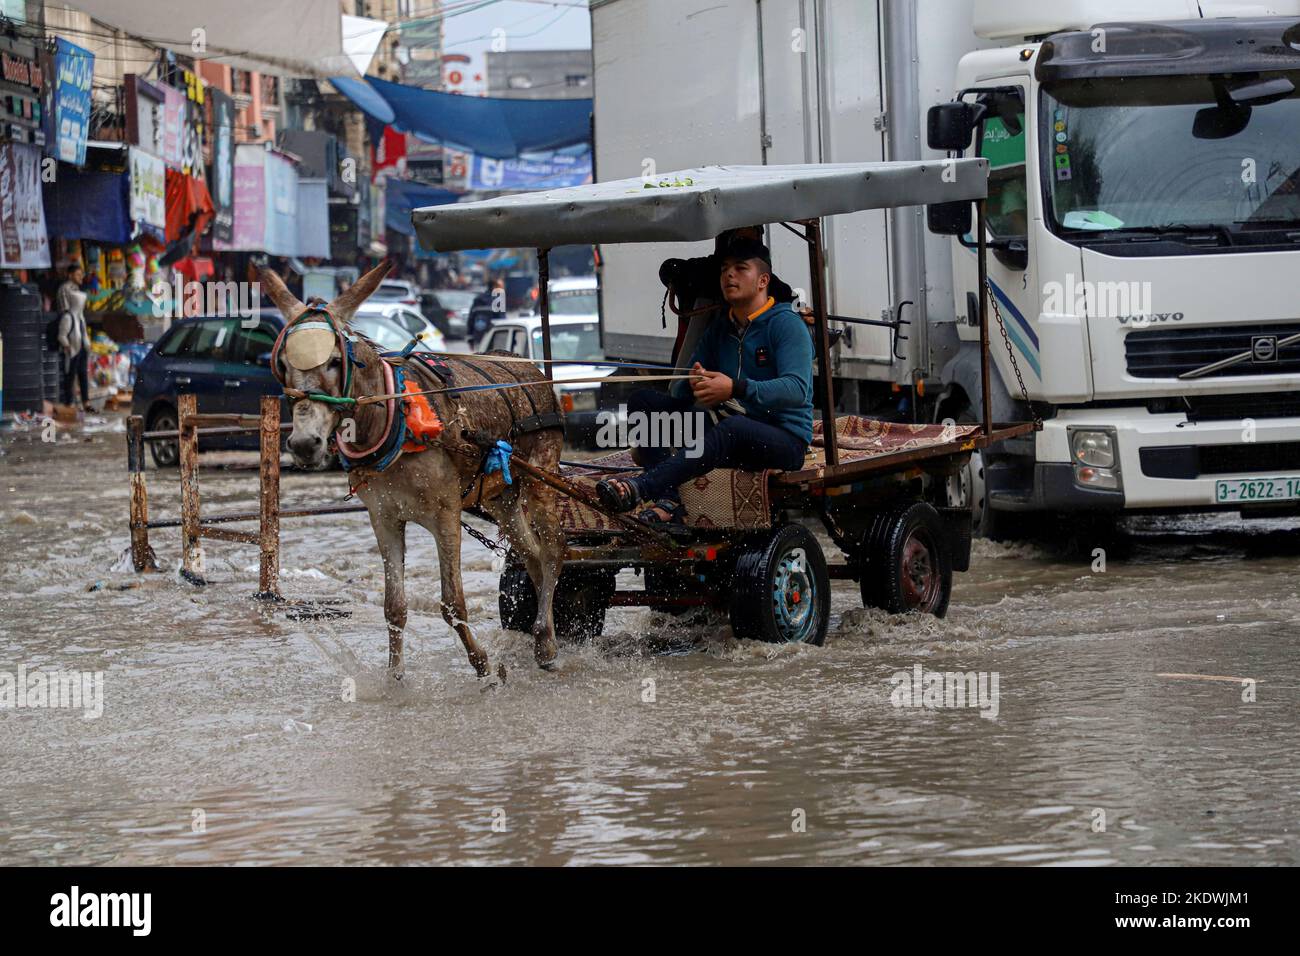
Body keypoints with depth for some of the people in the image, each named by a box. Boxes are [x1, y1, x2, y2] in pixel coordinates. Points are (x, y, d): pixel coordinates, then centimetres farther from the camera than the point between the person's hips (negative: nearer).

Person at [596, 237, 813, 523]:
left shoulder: (787, 324, -5)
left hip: (785, 439, -7)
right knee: (642, 400, -6)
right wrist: (693, 386, -15)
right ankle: (667, 500, -30)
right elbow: (679, 392, 12)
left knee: (732, 427, -42)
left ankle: (639, 488, -57)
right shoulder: (719, 328, 17)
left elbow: (797, 389, -22)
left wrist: (736, 389, -36)